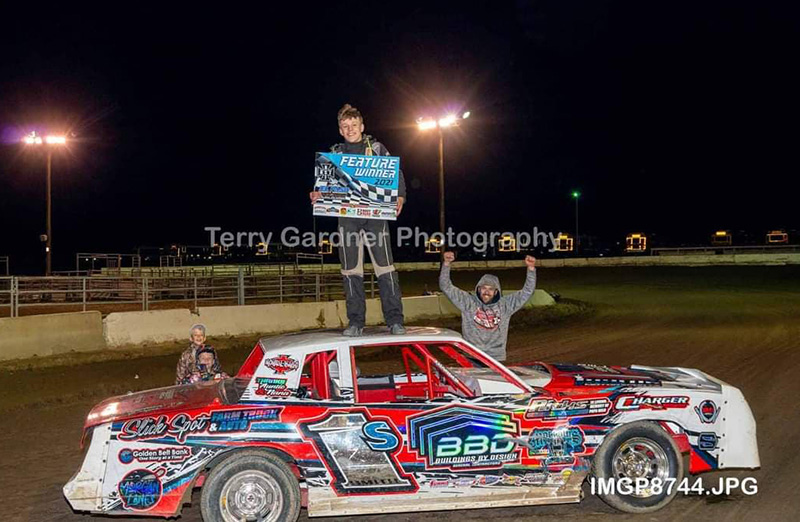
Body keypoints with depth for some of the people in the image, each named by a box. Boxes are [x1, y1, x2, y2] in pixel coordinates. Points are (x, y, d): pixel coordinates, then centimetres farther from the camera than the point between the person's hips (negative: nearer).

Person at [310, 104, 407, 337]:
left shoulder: (376, 148, 12)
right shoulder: (335, 153, 17)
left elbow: (395, 173, 9)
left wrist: (400, 198, -8)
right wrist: (317, 195, -7)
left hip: (375, 214, -2)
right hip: (347, 215, 2)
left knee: (384, 265, -9)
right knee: (351, 269, 0)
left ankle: (394, 320, -7)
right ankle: (355, 322, 4)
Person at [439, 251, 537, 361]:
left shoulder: (505, 305, 10)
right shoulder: (468, 302, 6)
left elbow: (527, 291, 8)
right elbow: (446, 287, 3)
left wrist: (531, 268, -3)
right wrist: (446, 264, -9)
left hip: (497, 358, 1)